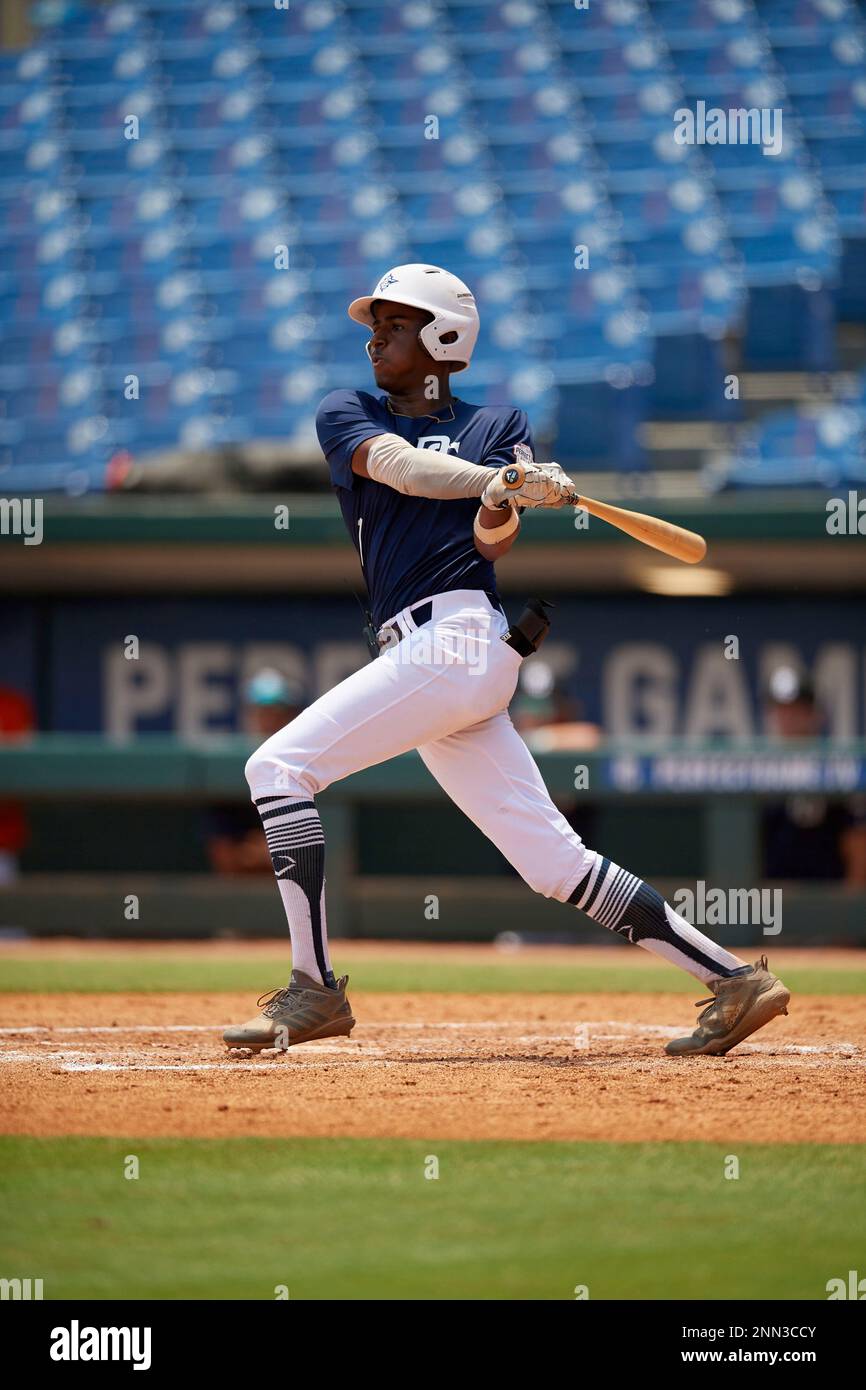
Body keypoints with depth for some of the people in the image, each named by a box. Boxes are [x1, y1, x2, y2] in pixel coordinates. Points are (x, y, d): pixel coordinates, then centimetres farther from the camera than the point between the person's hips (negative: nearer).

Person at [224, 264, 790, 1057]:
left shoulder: (496, 426, 11)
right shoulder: (347, 417, 19)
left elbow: (493, 545, -3)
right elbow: (399, 465, -4)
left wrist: (502, 504, -26)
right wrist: (498, 481, -20)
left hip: (458, 633, -5)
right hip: (427, 655, 5)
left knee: (279, 766, -16)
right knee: (557, 864, 1)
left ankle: (314, 989, -17)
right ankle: (735, 982, 4)